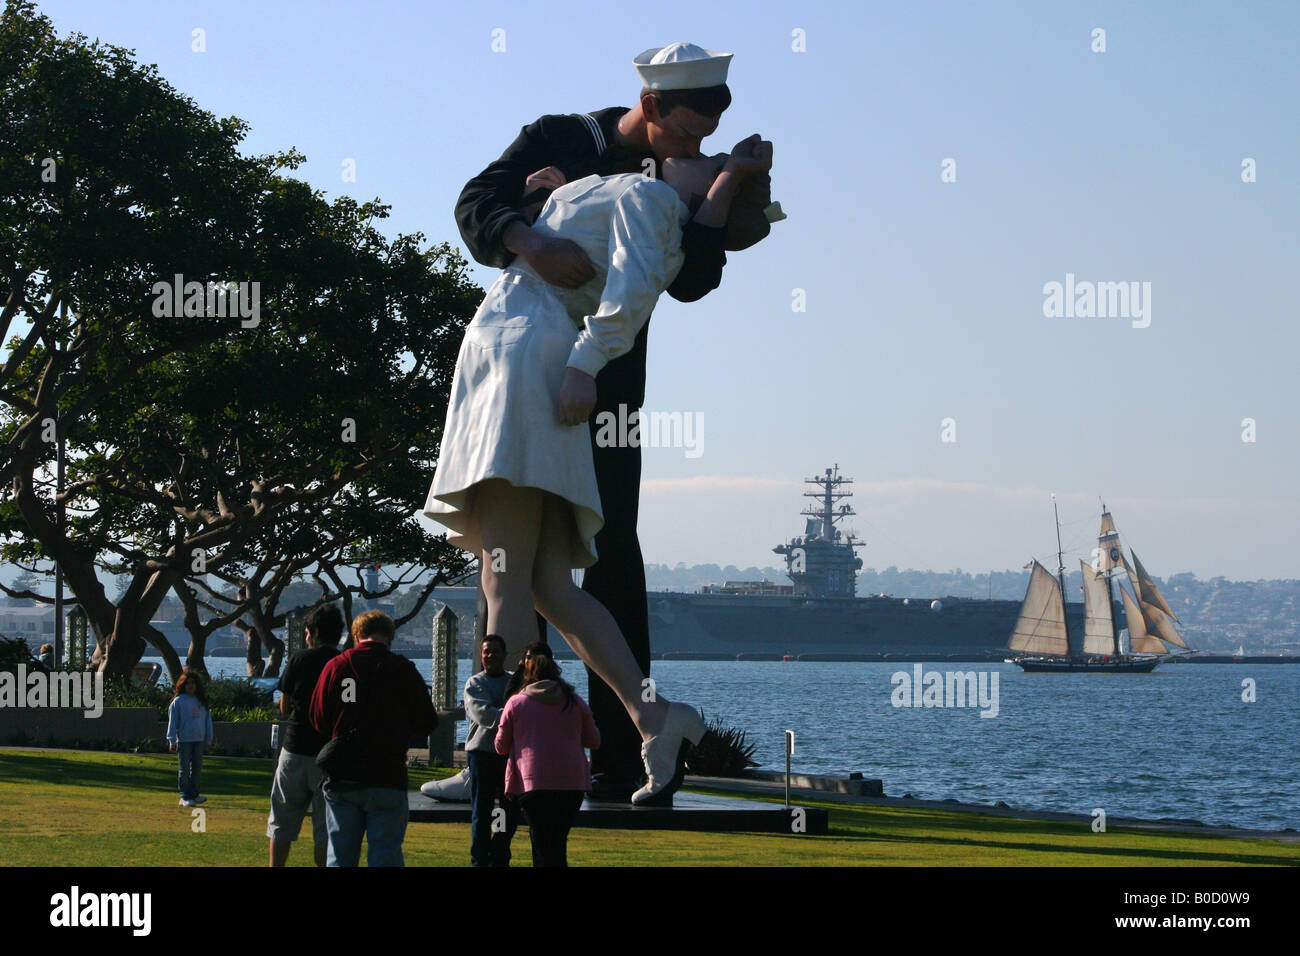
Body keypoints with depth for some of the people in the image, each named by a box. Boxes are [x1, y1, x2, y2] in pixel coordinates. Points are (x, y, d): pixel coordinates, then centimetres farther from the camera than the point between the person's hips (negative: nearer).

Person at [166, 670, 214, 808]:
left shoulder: (202, 701, 11)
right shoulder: (178, 702, -2)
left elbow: (207, 720, 16)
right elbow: (172, 722, -3)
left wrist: (208, 740, 13)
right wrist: (172, 741, -8)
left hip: (199, 740, 4)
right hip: (184, 740, -4)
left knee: (197, 767, 8)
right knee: (184, 769, -1)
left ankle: (194, 793, 17)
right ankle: (185, 797, 1)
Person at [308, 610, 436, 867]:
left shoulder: (334, 667, 0)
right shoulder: (403, 670, -3)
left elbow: (318, 721, 5)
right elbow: (428, 723, 2)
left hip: (341, 780, 2)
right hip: (388, 778, -2)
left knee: (340, 855, 10)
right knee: (385, 855, 2)